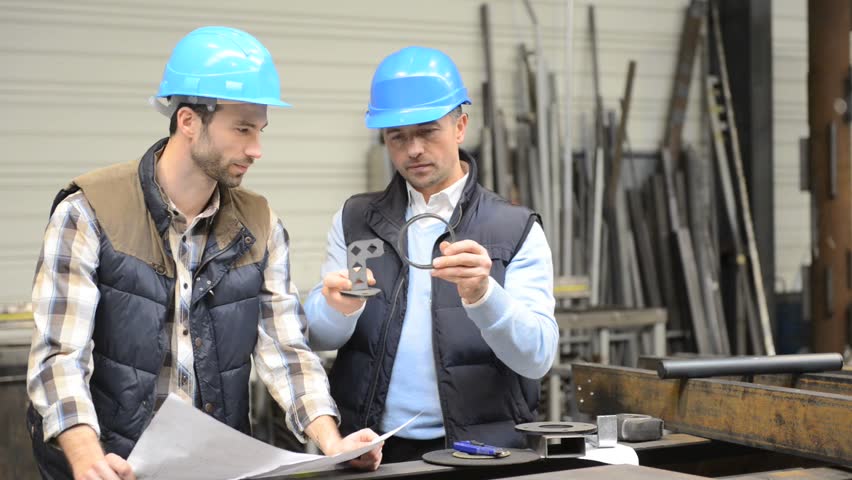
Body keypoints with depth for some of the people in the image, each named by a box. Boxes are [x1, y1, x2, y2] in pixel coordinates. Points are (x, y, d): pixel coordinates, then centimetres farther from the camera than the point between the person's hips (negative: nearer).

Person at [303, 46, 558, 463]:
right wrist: (339, 308, -17)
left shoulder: (516, 230, 2)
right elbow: (317, 336, 5)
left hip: (478, 450, -2)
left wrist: (483, 295, -23)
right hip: (368, 449, 3)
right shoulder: (355, 221, 11)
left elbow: (537, 357, -6)